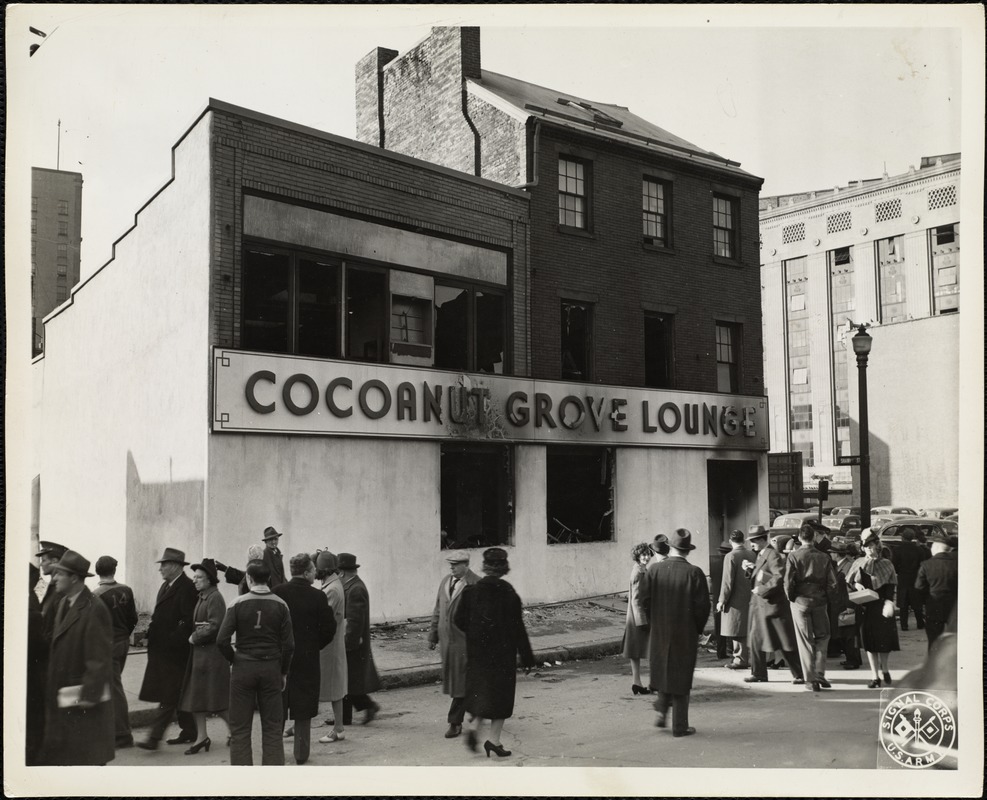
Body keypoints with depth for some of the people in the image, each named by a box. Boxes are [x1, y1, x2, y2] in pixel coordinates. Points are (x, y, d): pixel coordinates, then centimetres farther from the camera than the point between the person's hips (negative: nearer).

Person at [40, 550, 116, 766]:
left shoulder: (94, 609, -18)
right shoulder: (63, 603, 10)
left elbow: (99, 659, -19)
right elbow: (57, 644, 15)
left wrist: (89, 695, -21)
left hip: (85, 698, -8)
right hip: (62, 697, 9)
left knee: (89, 757, 3)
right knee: (57, 756, 12)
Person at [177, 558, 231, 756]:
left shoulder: (215, 598, -16)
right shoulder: (201, 597, 12)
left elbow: (214, 626, -22)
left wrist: (195, 637, -12)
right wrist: (194, 637, 1)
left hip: (212, 654, -9)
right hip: (199, 653, 9)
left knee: (216, 697, -2)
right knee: (196, 697, 11)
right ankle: (202, 737, 19)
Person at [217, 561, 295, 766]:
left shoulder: (237, 604, -8)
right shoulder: (280, 605, -3)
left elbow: (222, 640, -11)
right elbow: (289, 644, -4)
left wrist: (234, 659, 6)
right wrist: (283, 672, 8)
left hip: (243, 668, -1)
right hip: (271, 668, 1)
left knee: (240, 729, 9)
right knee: (272, 728, 9)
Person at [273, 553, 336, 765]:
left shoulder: (276, 593, -7)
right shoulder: (318, 597, -11)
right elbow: (329, 629, -6)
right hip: (307, 660, -1)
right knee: (304, 710, 10)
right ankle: (301, 753, 15)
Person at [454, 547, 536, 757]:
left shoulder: (471, 591, -5)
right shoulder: (509, 594, -13)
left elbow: (459, 620, -1)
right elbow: (518, 629, -10)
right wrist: (527, 658, -3)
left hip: (477, 652, 3)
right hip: (503, 653, -3)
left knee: (480, 690, 18)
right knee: (501, 693, 10)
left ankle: (475, 727, 0)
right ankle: (494, 739, 9)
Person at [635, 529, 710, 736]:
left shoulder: (653, 569, -5)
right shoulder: (694, 573, -11)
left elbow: (643, 600, -4)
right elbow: (702, 606, -11)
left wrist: (654, 623, 9)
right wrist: (697, 630, 4)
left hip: (659, 632, 2)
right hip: (686, 634, -2)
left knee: (662, 671, 23)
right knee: (681, 678, 8)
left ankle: (662, 711, 20)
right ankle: (680, 725, 13)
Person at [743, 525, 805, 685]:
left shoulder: (773, 555, -15)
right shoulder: (760, 555, 14)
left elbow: (780, 577, -25)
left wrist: (762, 590, -21)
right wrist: (749, 570, 1)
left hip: (772, 605, -9)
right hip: (759, 606, 9)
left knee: (786, 643, -2)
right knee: (756, 640, 12)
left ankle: (800, 675, 7)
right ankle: (758, 674, 22)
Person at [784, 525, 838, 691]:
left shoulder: (794, 556, -8)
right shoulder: (824, 557, -2)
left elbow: (788, 581, -11)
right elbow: (832, 582, -1)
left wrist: (790, 597, 5)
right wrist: (830, 600, 11)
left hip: (800, 602, -1)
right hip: (820, 602, 1)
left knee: (805, 640, 6)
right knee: (822, 636, 18)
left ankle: (810, 679, 7)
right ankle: (820, 674, 9)